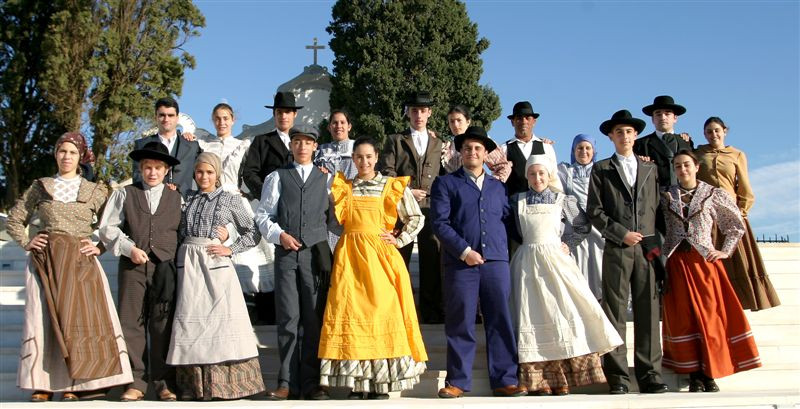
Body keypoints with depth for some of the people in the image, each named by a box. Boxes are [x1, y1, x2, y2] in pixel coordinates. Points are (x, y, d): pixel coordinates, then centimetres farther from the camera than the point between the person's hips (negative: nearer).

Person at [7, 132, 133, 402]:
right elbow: (14, 220, 18)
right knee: (43, 316, -5)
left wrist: (99, 247, -4)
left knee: (83, 315, -8)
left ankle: (76, 384, -4)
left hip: (81, 260, 0)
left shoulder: (95, 191, 10)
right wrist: (26, 243, 4)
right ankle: (42, 383, 0)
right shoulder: (40, 187, 13)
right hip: (45, 260, 1)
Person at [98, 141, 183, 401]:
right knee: (132, 322, -1)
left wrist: (174, 258, 0)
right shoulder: (124, 195, 12)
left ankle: (164, 383, 5)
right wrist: (129, 248, -5)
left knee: (163, 324, -1)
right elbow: (107, 227, 7)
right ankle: (137, 381, 5)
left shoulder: (176, 198, 14)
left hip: (165, 267, 0)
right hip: (132, 266, 0)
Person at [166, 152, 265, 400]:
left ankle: (223, 382, 1)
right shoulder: (187, 199, 14)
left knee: (221, 318, -6)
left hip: (215, 263, -3)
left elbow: (252, 233, 6)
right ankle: (194, 383, 8)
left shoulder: (230, 199, 5)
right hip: (188, 262, 3)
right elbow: (180, 232, 16)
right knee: (191, 319, 1)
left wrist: (230, 249, -5)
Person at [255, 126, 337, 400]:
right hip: (286, 254, 0)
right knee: (288, 318, -1)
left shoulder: (326, 179, 15)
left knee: (314, 318, 1)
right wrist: (279, 235, -6)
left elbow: (333, 218, 15)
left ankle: (311, 382, 8)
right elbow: (263, 215, 9)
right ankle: (288, 382, 6)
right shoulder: (277, 177, 12)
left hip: (316, 253, 1)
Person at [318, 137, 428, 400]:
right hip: (350, 255, 2)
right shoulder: (342, 187, 13)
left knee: (382, 310, -5)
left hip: (380, 255, -2)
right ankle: (356, 383, 2)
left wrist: (400, 240, 0)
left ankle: (381, 382, 0)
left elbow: (416, 218, 8)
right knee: (350, 311, -3)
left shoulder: (393, 186, 6)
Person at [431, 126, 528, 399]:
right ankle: (458, 381, 7)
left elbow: (507, 220, 20)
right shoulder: (445, 183, 9)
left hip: (496, 261, 3)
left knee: (500, 321, 2)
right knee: (461, 323, -1)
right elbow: (440, 223, -2)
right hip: (460, 262, -3)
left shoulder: (497, 186, 23)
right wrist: (464, 251, -10)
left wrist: (504, 248, 3)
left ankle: (504, 380, 7)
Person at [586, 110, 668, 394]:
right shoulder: (601, 169, 10)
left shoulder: (651, 169, 18)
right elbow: (594, 210, 2)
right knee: (615, 312, -3)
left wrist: (653, 241, 2)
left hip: (647, 248, 2)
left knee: (648, 312, 0)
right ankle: (617, 378, -1)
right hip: (617, 250, -2)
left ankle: (650, 376, 3)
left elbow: (656, 207, 14)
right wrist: (621, 233, -8)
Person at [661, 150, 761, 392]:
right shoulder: (666, 195, 8)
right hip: (676, 263, 1)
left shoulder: (713, 195, 4)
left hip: (704, 261, -1)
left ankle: (710, 374, 8)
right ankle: (694, 375, 6)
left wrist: (725, 251, 4)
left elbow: (737, 225, 11)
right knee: (683, 319, 0)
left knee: (709, 316, -1)